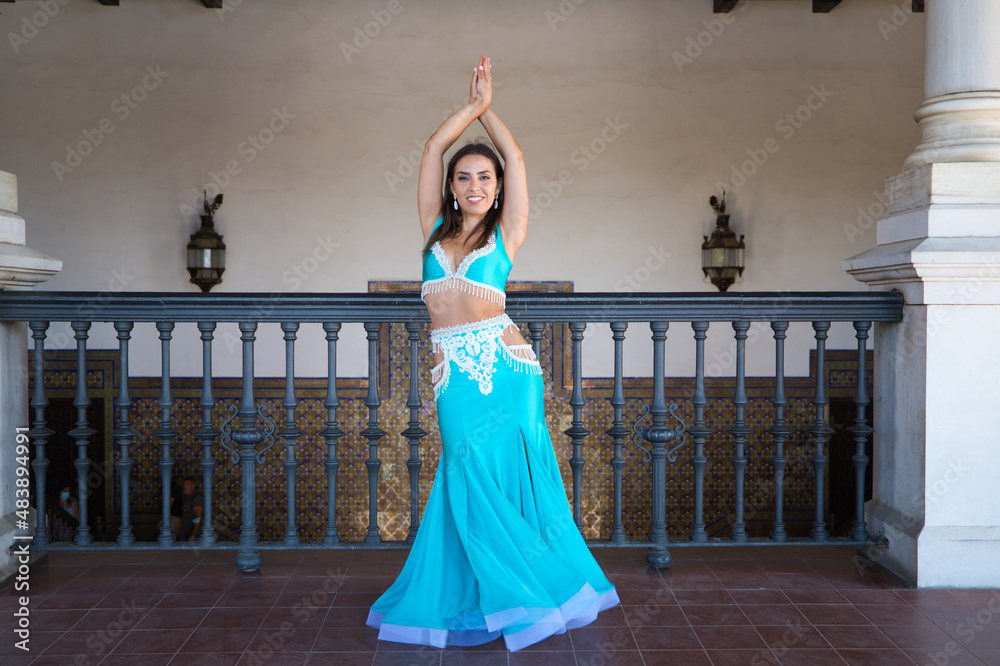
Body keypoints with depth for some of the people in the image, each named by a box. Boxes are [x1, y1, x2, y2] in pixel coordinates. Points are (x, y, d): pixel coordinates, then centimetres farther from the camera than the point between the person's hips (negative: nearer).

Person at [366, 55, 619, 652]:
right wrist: (472, 106, 17)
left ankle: (518, 593, 18)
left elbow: (516, 157, 9)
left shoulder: (506, 234, 7)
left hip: (502, 365, -2)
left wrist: (488, 108, 19)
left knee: (499, 473, 2)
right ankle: (483, 599, 17)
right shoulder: (436, 229, 13)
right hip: (455, 370, 2)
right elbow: (434, 147, 13)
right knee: (470, 478, 4)